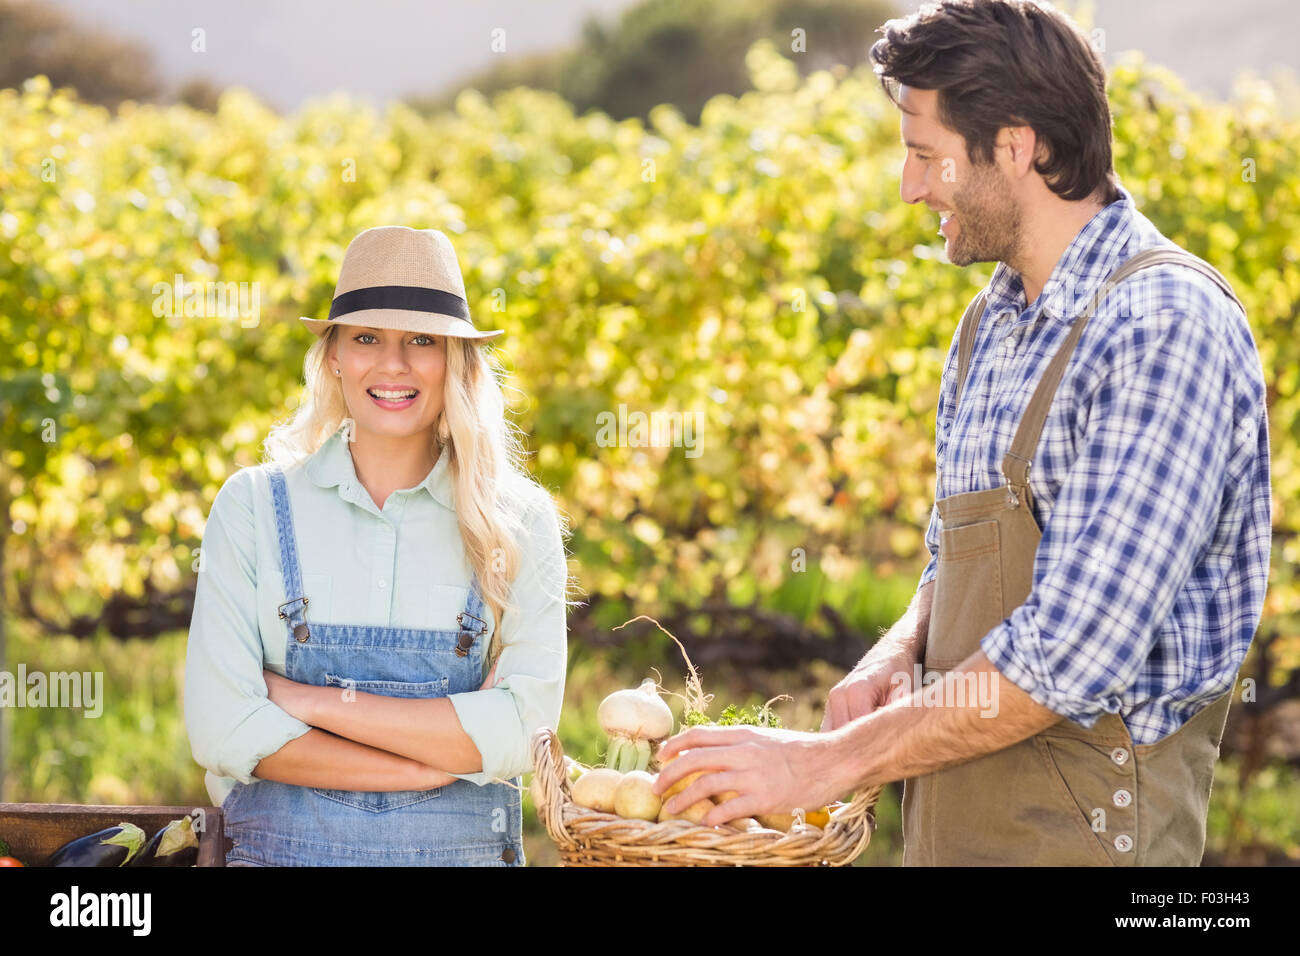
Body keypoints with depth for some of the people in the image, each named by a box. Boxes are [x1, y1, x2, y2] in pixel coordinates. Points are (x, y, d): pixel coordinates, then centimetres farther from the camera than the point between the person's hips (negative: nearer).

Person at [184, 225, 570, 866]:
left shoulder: (519, 523, -1)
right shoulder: (252, 507, -1)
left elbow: (521, 728, -12)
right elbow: (223, 729, -10)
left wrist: (313, 700, -14)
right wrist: (441, 761, -14)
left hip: (465, 847, 0)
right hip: (283, 847, 0)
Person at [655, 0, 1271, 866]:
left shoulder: (1166, 327, -18)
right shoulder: (991, 325, 11)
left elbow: (1076, 652, -24)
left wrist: (833, 759, -19)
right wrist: (899, 656, -1)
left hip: (1083, 831, -7)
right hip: (949, 822, 8)